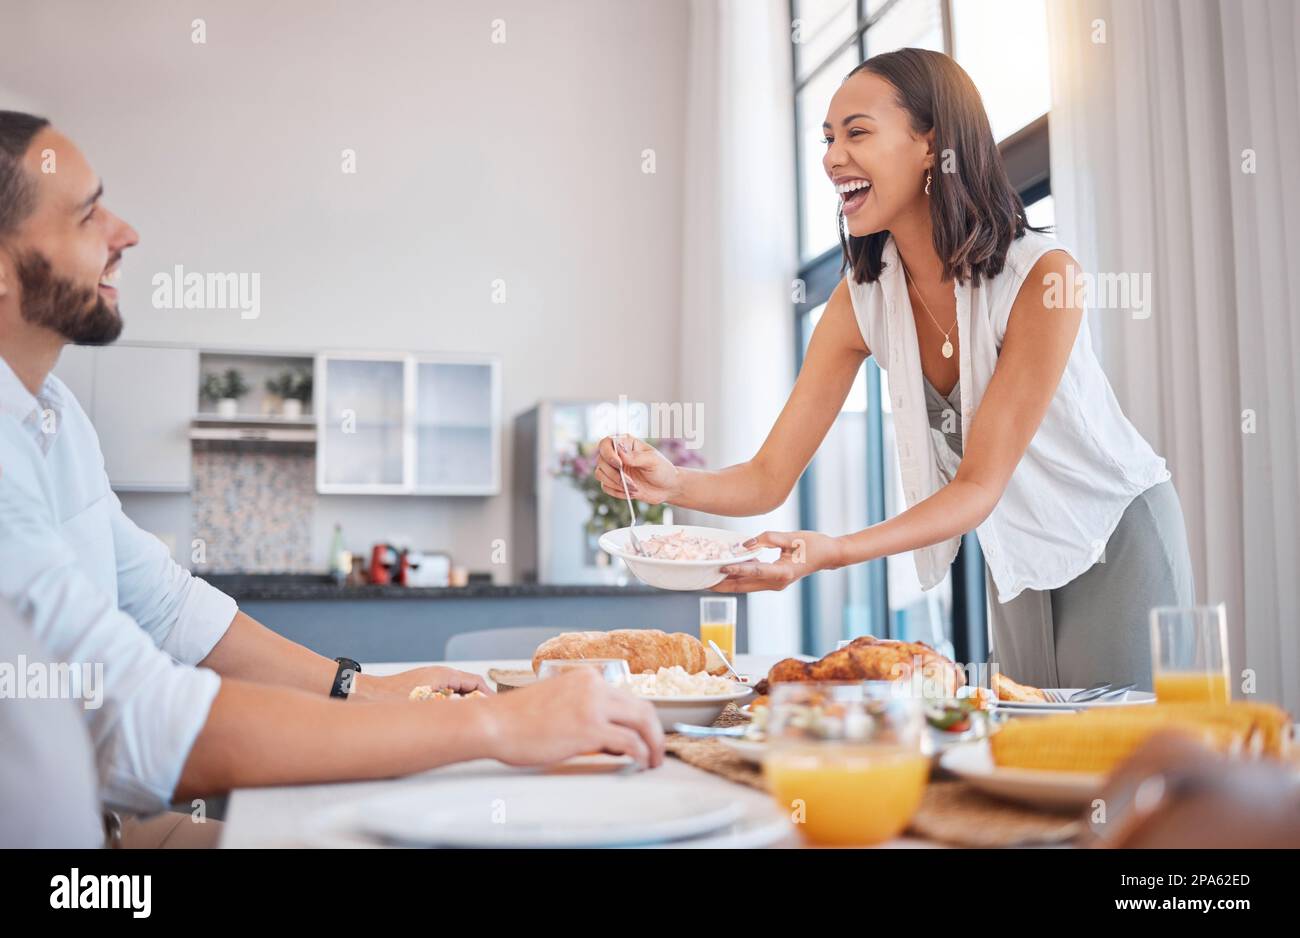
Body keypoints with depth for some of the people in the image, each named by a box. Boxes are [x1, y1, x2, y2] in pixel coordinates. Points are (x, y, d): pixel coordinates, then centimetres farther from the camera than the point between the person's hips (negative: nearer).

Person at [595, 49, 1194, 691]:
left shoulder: (1044, 276, -27)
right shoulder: (862, 300, -13)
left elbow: (981, 484, -27)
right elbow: (769, 477, -14)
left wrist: (835, 552, -41)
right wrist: (673, 482, -34)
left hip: (1119, 539, -4)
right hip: (1016, 559, 4)